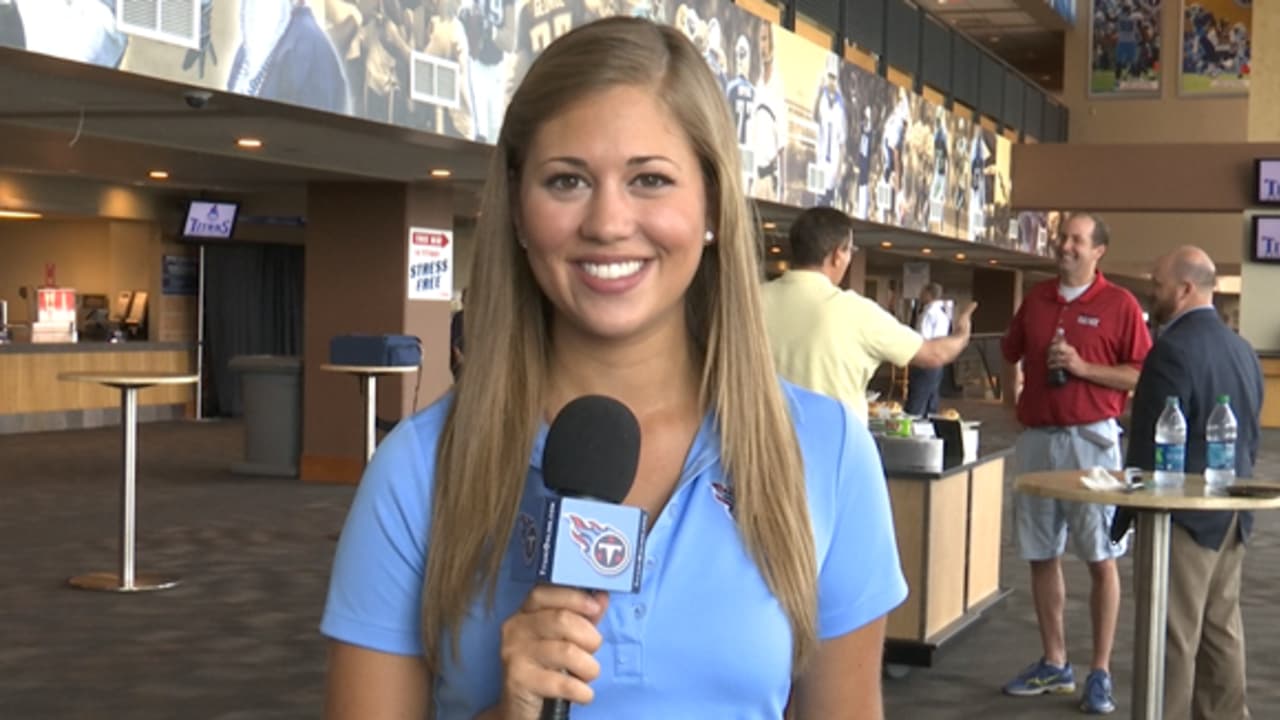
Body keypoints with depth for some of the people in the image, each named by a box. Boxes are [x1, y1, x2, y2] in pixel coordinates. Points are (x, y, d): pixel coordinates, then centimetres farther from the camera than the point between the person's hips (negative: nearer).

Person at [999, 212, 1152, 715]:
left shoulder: (1119, 304, -4)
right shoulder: (1036, 298, 10)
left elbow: (1144, 375, -7)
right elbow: (1011, 353, 22)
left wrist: (1084, 367, -15)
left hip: (1091, 438, -5)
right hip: (1037, 438, 5)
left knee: (1100, 558, 0)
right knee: (1041, 555, 9)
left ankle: (1101, 674, 7)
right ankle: (1054, 665, 21)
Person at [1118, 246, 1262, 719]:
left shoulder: (1173, 350, -18)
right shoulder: (1242, 348, 10)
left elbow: (1149, 445, -18)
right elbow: (1251, 435, 15)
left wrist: (1124, 517, -10)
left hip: (1184, 514, -9)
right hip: (1232, 518, 9)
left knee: (1174, 636, -3)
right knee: (1220, 628, 15)